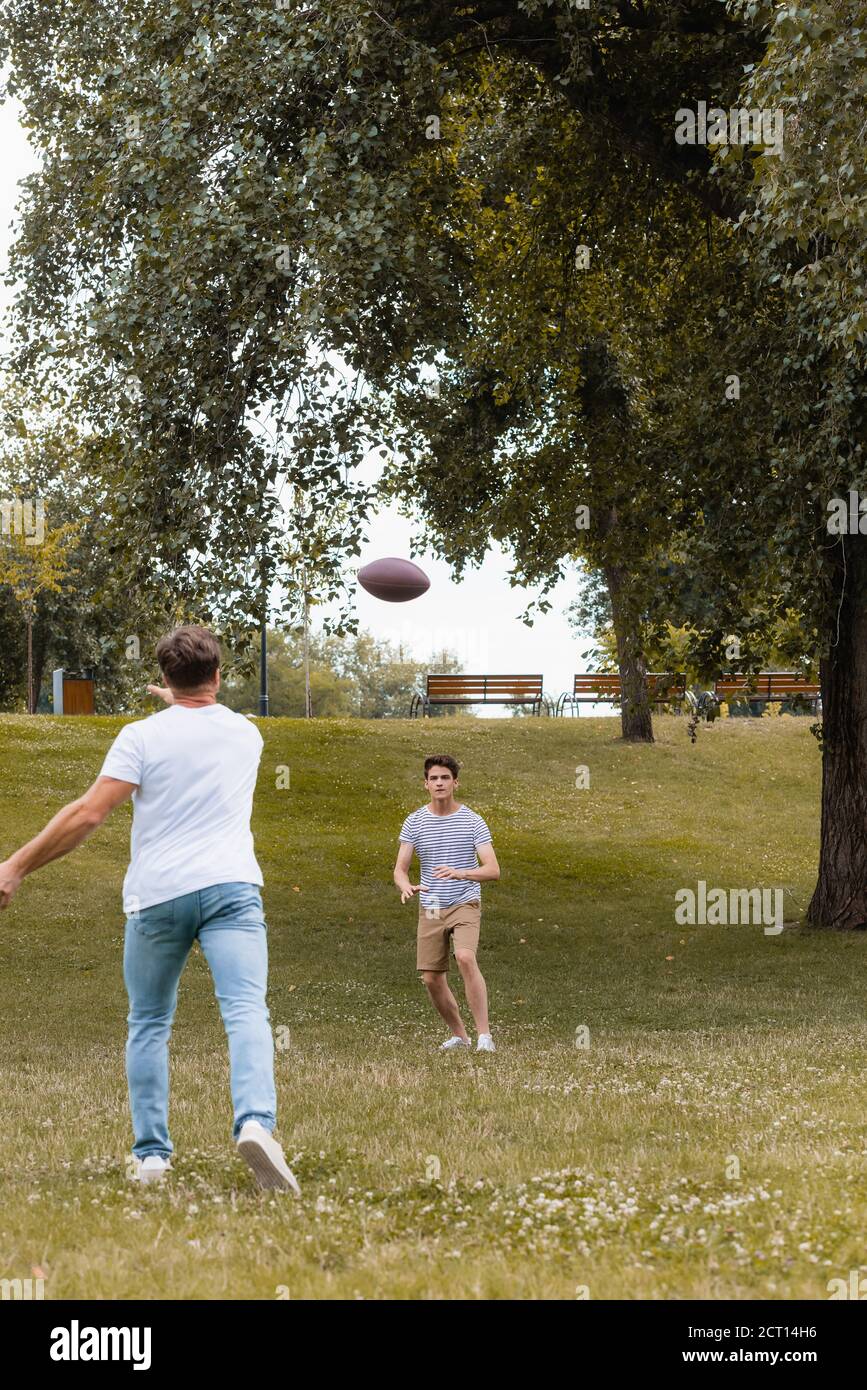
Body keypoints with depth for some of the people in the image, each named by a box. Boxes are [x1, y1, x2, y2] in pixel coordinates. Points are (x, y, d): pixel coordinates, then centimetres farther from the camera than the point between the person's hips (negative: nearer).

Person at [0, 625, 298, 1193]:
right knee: (247, 1011, -13)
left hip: (157, 896, -1)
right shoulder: (246, 734, 13)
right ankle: (256, 1121, -38)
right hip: (231, 889, 1)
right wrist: (180, 704, 53)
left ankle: (152, 1154, 12)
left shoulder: (143, 736, -1)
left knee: (149, 1025, 14)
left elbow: (90, 812, -9)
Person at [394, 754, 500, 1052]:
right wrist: (406, 886, -24)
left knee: (466, 958, -28)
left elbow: (493, 870, -11)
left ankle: (484, 1035, -25)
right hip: (430, 909, 4)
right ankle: (459, 1035, 24)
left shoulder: (472, 821, -5)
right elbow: (400, 868, 1)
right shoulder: (414, 822, 2)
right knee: (432, 979, 2)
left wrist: (461, 873, -31)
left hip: (465, 904, -4)